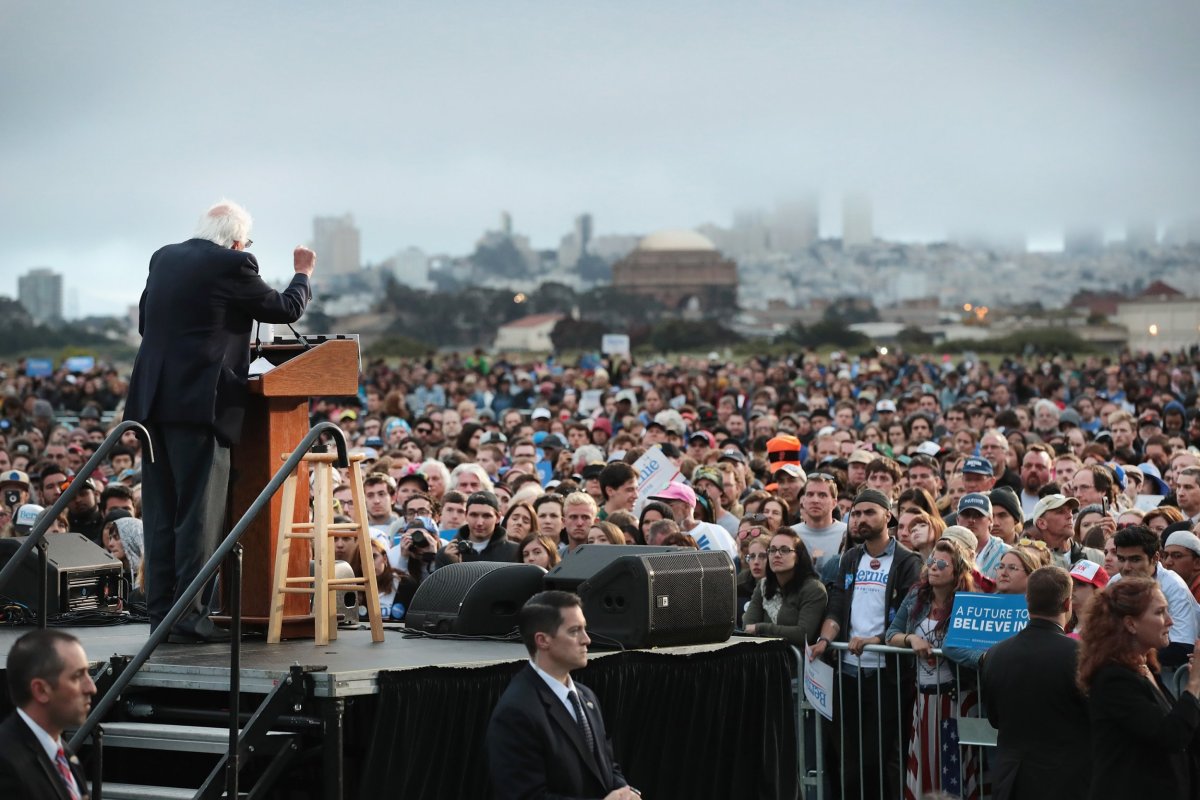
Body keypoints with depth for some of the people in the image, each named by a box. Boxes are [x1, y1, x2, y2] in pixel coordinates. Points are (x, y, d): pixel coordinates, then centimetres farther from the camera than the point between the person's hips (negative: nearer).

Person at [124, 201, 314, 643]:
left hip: (152, 399, 7)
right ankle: (190, 617, -4)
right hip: (199, 402, -7)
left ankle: (160, 612, 12)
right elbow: (285, 309, 4)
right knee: (199, 513, -3)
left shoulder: (164, 258, 13)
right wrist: (303, 274, 22)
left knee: (161, 514, 10)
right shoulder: (233, 265, -7)